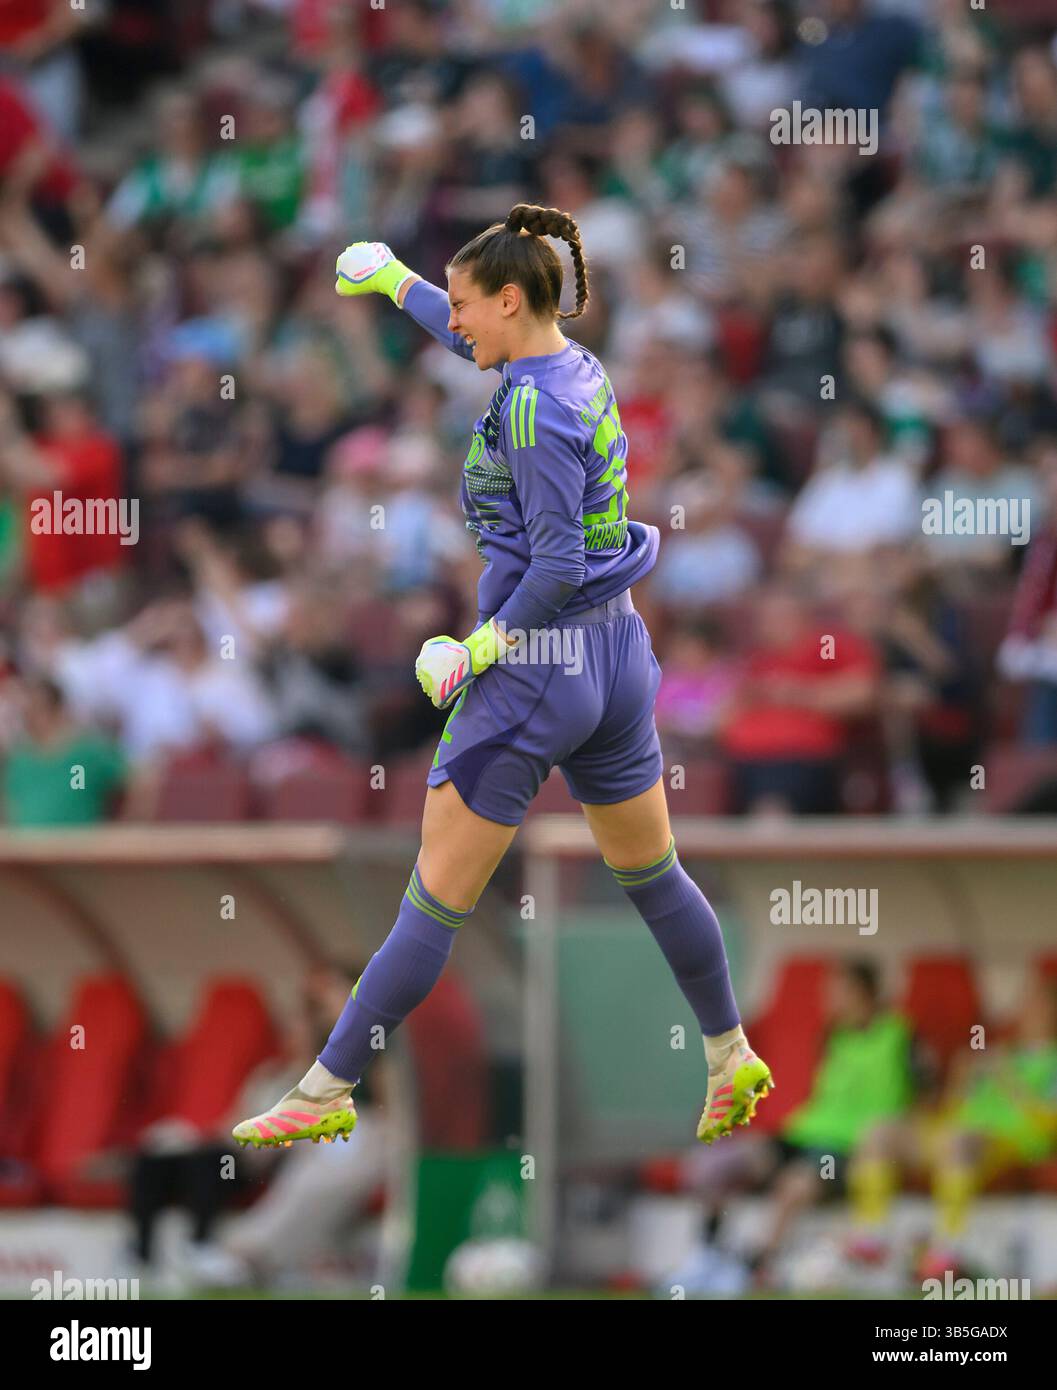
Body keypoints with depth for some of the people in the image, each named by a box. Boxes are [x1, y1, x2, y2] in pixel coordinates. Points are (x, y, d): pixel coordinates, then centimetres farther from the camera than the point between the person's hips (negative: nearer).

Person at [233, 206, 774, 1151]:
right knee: (650, 871, 21)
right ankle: (735, 1060, 30)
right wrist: (396, 283, 40)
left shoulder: (535, 410, -18)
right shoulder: (581, 372, 8)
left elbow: (557, 566, -22)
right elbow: (473, 341, 30)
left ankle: (325, 1094, -2)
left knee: (437, 902, -6)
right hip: (618, 650, 9)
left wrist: (482, 647, -14)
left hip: (534, 663, -9)